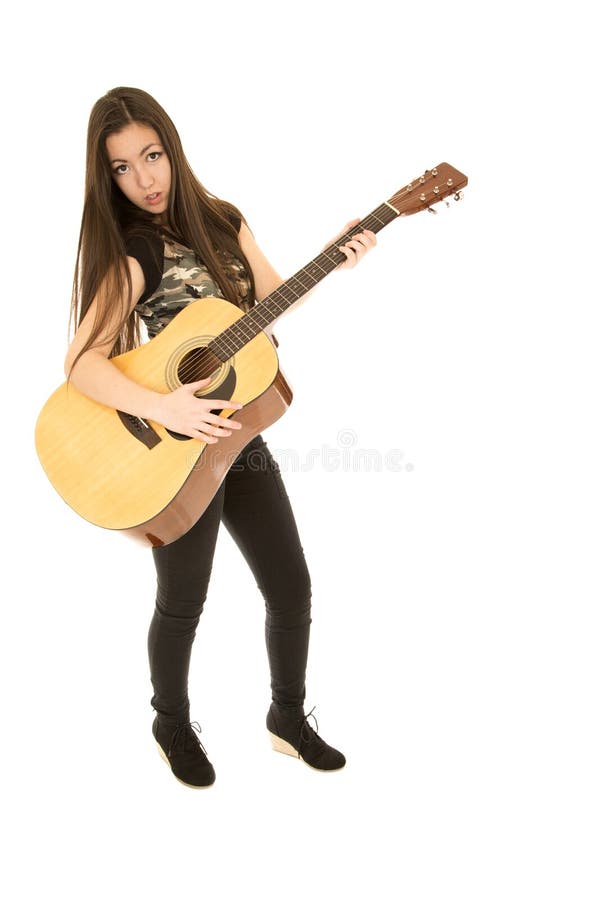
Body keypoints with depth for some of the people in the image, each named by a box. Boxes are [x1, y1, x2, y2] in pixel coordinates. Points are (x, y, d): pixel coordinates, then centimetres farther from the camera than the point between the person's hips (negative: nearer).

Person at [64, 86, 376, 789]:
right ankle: (173, 725, 38)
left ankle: (289, 718, 35)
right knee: (182, 604, 9)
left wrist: (335, 261, -1)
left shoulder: (222, 221, 6)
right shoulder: (131, 255, -13)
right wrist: (162, 409, -34)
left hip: (240, 434, 6)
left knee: (291, 589, 11)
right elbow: (81, 363, -22)